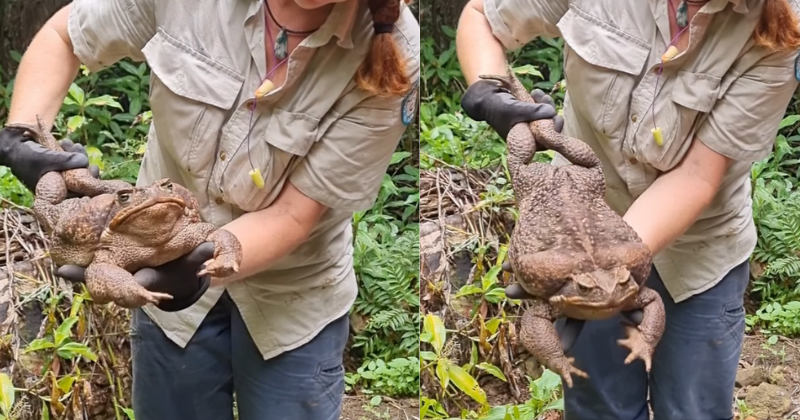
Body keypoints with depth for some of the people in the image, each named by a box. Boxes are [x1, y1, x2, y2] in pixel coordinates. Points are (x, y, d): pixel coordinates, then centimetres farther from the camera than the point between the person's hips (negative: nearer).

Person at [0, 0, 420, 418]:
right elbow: (60, 37, -3)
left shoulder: (390, 56, -25)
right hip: (166, 267, 2)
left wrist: (197, 271, -37)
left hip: (291, 297, -1)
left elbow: (293, 213, -21)